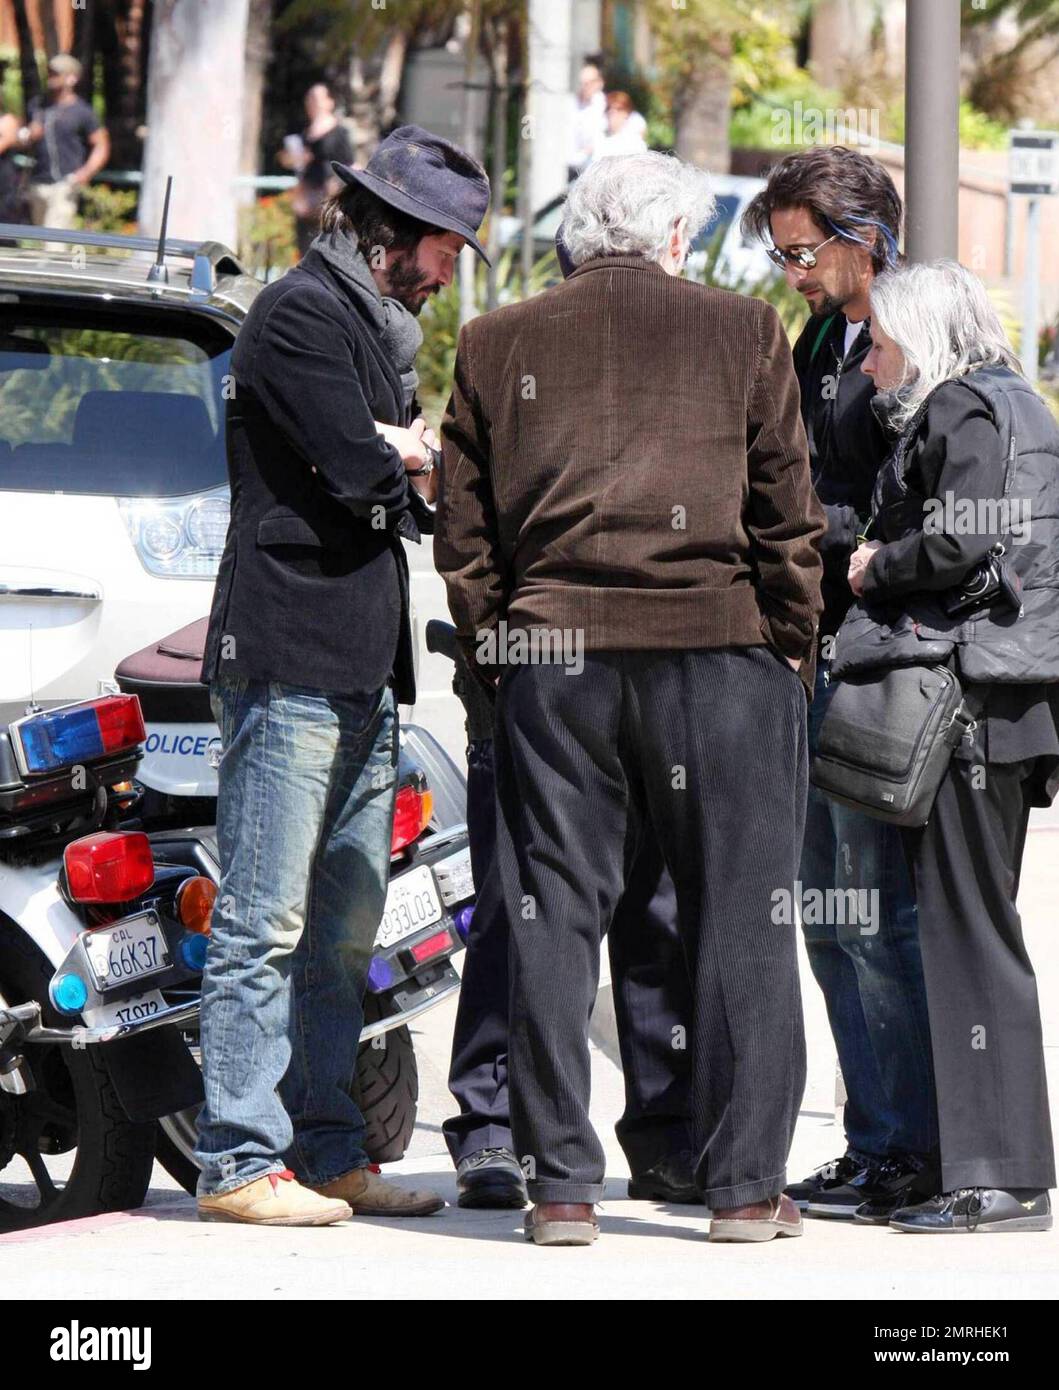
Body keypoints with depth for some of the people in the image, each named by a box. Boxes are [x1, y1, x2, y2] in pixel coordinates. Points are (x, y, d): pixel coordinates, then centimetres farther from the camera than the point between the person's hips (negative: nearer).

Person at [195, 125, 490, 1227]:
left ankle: (326, 1154, 15)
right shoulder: (302, 314, -9)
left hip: (360, 671, 10)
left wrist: (398, 460, -1)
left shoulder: (372, 326, 23)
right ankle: (239, 1164, -8)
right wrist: (416, 461, 3)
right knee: (266, 925, -8)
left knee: (342, 930, 11)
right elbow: (355, 466, -18)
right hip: (292, 662, -10)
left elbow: (396, 490, 22)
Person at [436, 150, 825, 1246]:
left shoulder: (494, 347, 9)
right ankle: (744, 1185, 4)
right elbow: (787, 516, 2)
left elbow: (462, 535, 8)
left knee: (553, 918, 5)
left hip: (551, 656, 2)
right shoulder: (741, 333, 3)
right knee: (737, 921, 4)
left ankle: (561, 1185, 4)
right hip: (718, 646, -2)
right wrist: (790, 654, 10)